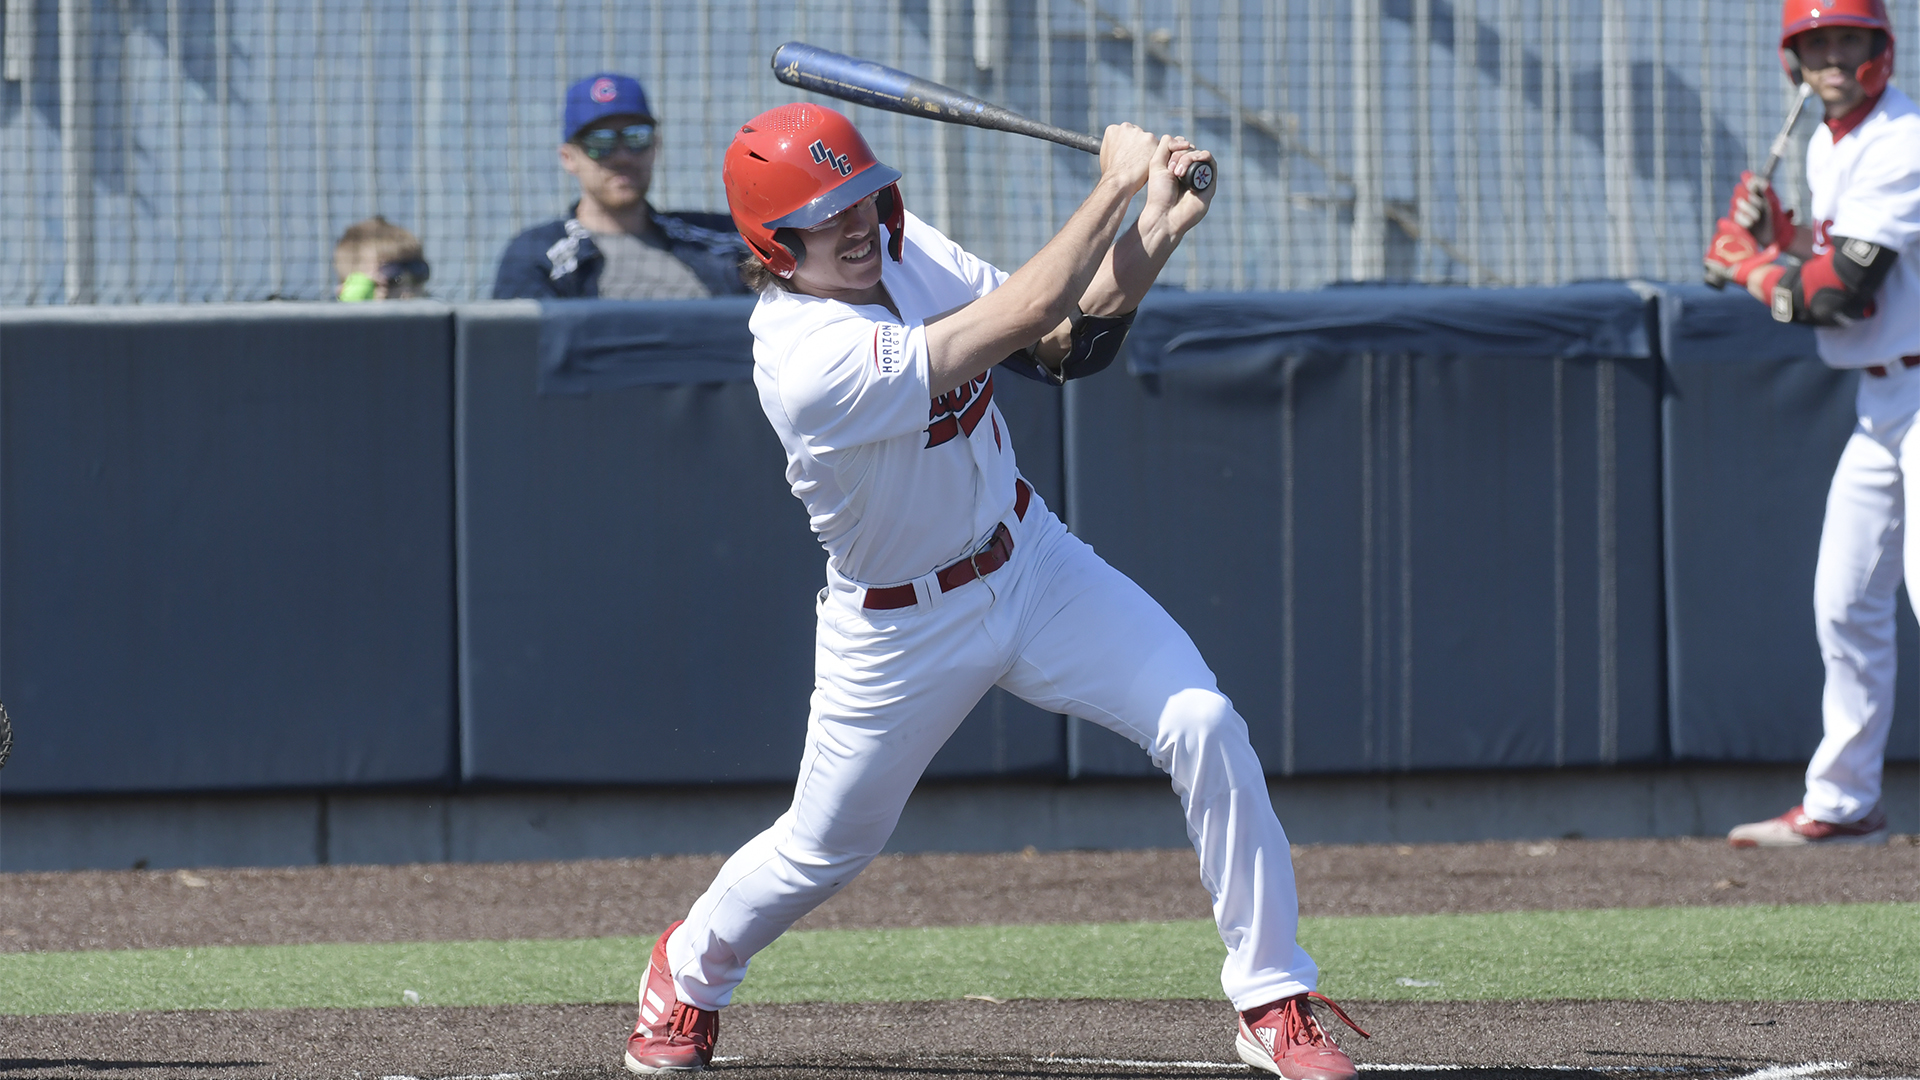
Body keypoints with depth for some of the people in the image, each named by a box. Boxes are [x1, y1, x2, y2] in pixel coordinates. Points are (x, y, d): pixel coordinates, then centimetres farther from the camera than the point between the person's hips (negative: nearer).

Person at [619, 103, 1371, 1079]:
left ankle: (1275, 1001, -4)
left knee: (1204, 725, -13)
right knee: (823, 849, 10)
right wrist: (1117, 185, -28)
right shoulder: (809, 364, -34)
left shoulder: (907, 250, -9)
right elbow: (1022, 317, -37)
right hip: (900, 625, -6)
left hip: (1030, 560, 6)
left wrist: (1157, 227, -20)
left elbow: (1069, 345, -5)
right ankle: (691, 971, 45)